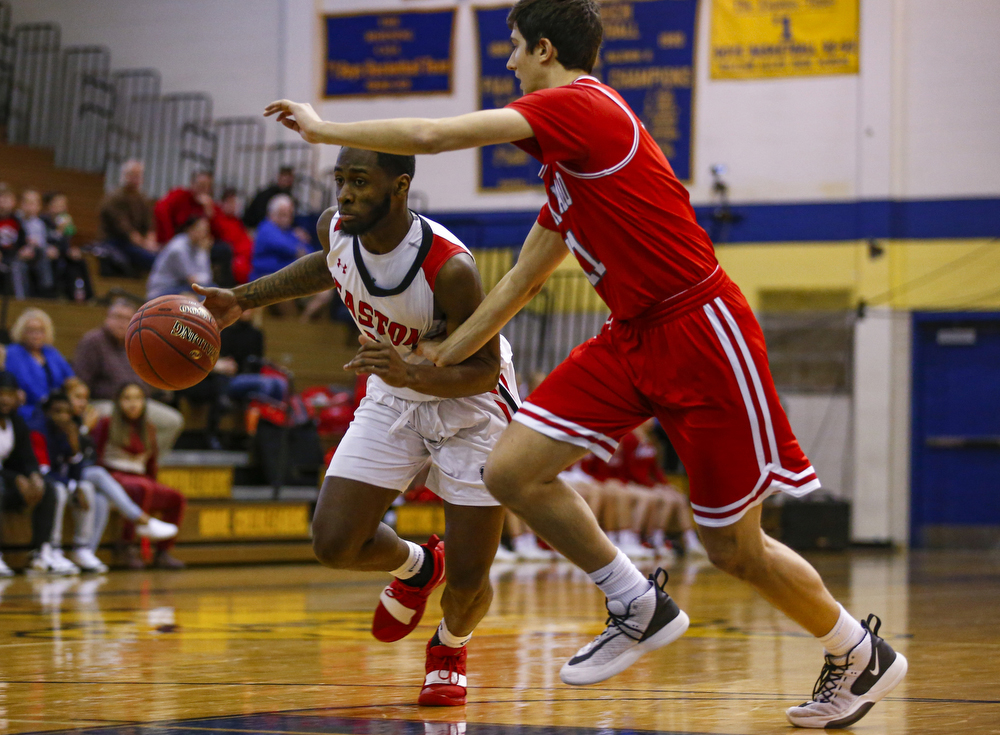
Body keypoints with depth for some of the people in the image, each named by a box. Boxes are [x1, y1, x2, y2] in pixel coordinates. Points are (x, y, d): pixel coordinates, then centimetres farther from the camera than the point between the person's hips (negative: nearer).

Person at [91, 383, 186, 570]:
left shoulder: (147, 430, 19)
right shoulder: (107, 424, 4)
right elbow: (96, 457, -2)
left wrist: (152, 483, 7)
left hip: (140, 479, 6)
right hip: (114, 478, -6)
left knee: (177, 499, -15)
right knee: (142, 489, -37)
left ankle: (163, 552, -14)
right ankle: (127, 546, -35)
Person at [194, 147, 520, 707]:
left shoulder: (450, 268, -35)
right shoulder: (337, 230, -16)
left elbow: (482, 368, -25)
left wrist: (413, 372, -44)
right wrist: (243, 299, 6)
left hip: (470, 403, -5)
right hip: (394, 395, 5)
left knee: (468, 578, -7)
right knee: (335, 543, -7)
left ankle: (450, 649, 30)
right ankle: (415, 566, 28)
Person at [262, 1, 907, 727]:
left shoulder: (577, 104, -13)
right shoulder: (566, 159, 16)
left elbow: (432, 136, -17)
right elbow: (523, 279, 23)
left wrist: (323, 130, -4)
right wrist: (438, 359, 26)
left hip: (699, 333, -9)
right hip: (633, 337, 9)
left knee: (735, 549, 1)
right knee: (512, 470, -4)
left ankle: (862, 656, 23)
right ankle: (639, 607, 11)